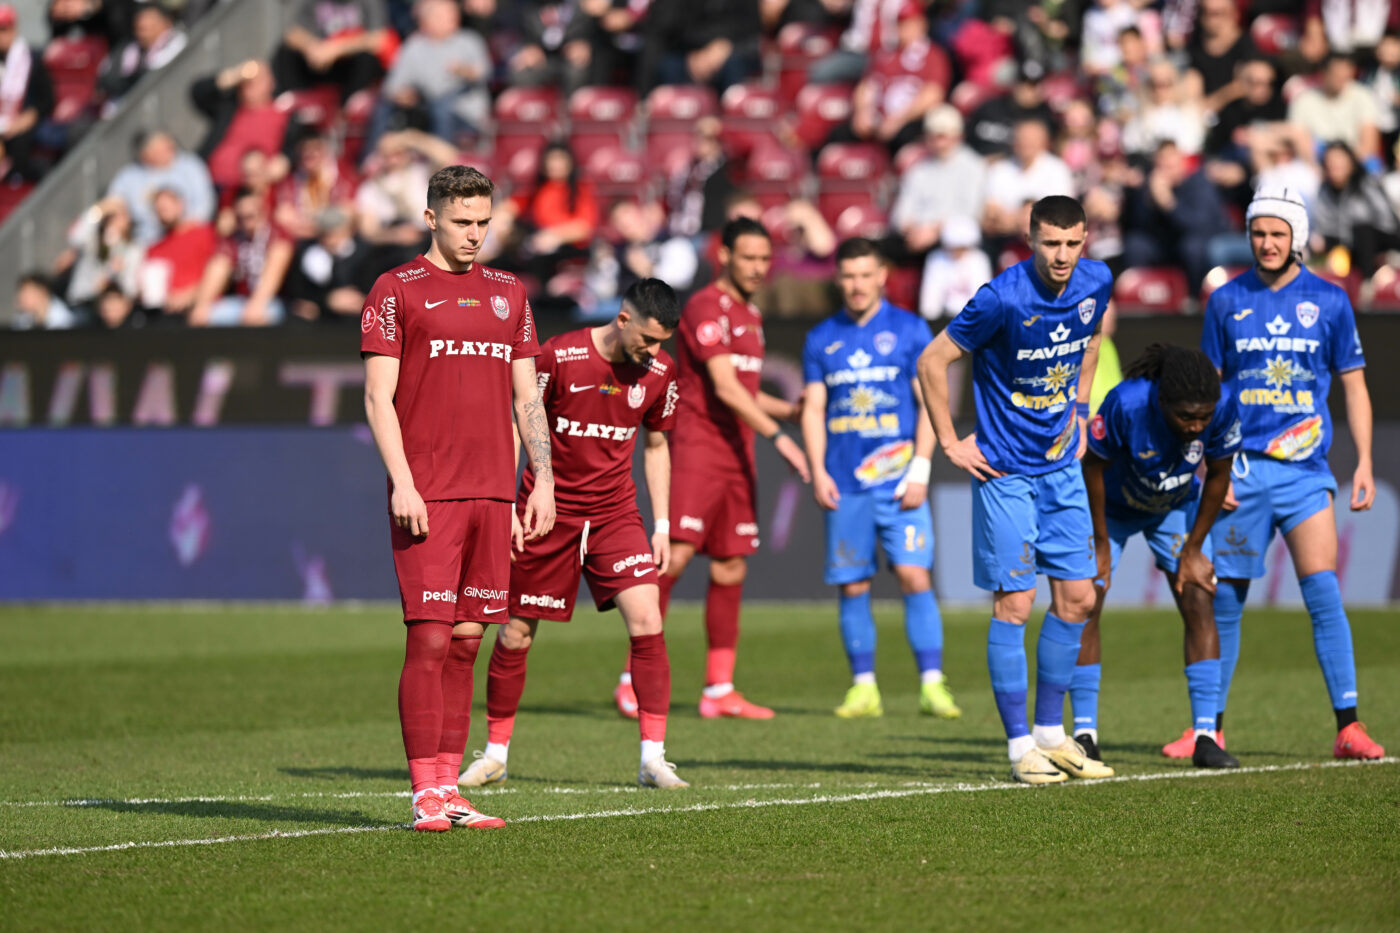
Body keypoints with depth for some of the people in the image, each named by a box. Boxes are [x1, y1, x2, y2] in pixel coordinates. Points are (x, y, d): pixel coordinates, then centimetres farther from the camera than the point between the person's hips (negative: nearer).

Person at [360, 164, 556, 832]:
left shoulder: (508, 293, 16)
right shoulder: (396, 290, 1)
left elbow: (526, 395, 18)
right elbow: (378, 395, -3)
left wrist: (543, 481, 10)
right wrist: (401, 481, -13)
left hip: (492, 494, 5)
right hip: (426, 495, -5)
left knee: (466, 641, 5)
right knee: (429, 639, -9)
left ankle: (450, 787, 8)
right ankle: (427, 794, -7)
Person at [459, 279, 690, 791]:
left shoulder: (659, 372, -1)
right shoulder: (559, 356, -14)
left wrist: (662, 526, 8)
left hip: (615, 513, 2)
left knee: (646, 619, -14)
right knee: (515, 634, 3)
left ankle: (653, 758, -10)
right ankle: (495, 755, 20)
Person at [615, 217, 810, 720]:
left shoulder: (749, 315, 19)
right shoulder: (706, 308, -9)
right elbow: (724, 388, -18)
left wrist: (792, 410, 14)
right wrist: (777, 436, -21)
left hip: (738, 453, 8)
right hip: (696, 445, -8)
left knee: (731, 569, 6)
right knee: (675, 555, -15)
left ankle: (719, 690, 9)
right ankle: (634, 679, -12)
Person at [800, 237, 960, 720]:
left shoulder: (909, 331, 3)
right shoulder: (822, 339, 11)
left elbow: (929, 403, 2)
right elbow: (813, 409, 12)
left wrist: (919, 470, -7)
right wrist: (818, 471, 0)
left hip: (898, 479, -3)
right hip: (844, 486, 3)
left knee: (914, 576, -12)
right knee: (852, 586, 2)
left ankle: (932, 683, -12)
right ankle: (863, 687, 9)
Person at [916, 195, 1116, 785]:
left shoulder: (1095, 283, -3)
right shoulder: (1003, 298, -21)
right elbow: (932, 361, -13)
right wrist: (950, 443, -10)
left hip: (1062, 467, 6)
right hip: (1006, 472, -6)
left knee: (1077, 598, 7)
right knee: (1015, 605, -6)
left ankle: (1052, 733, 18)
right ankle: (1020, 745, 0)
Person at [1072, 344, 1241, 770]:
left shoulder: (1223, 411, -30)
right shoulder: (1125, 405, -39)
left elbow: (1218, 475, -11)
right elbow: (1094, 466, -21)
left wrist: (1193, 550, -6)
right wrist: (1101, 544, -14)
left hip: (1176, 509, 2)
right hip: (1112, 508, -2)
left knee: (1199, 604, -10)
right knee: (1084, 607, -11)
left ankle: (1205, 736, -8)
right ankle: (1085, 734, -2)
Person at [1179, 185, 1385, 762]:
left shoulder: (1329, 301, 3)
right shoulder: (1226, 301, 5)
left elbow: (1354, 385, 9)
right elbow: (1207, 389, 9)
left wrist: (1364, 464, 1)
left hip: (1304, 470, -1)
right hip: (1241, 471, 1)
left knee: (1324, 594, -11)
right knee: (1224, 601, 4)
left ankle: (1348, 726, -10)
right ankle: (1211, 726, 14)